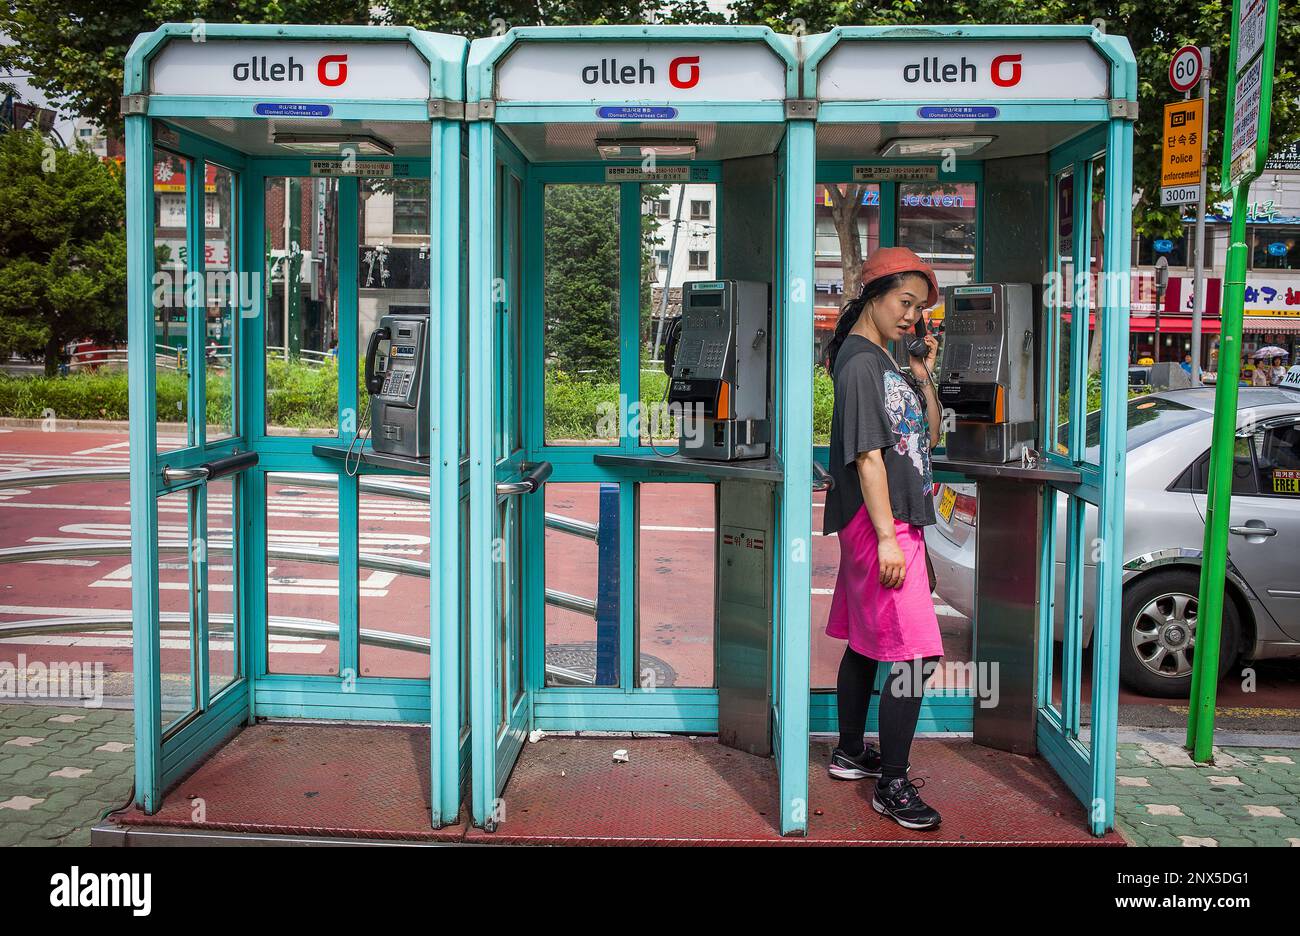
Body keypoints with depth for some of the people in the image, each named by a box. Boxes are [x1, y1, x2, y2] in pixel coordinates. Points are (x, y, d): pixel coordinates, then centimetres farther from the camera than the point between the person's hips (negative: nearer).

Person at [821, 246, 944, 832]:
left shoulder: (887, 363, 17)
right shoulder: (861, 362, -13)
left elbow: (928, 437, 19)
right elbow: (868, 456, -19)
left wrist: (923, 377, 6)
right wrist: (887, 538, -22)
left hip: (898, 522, 10)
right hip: (879, 524, -10)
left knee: (865, 642, 17)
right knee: (914, 654, -11)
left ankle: (849, 753, 29)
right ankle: (892, 787, -4)